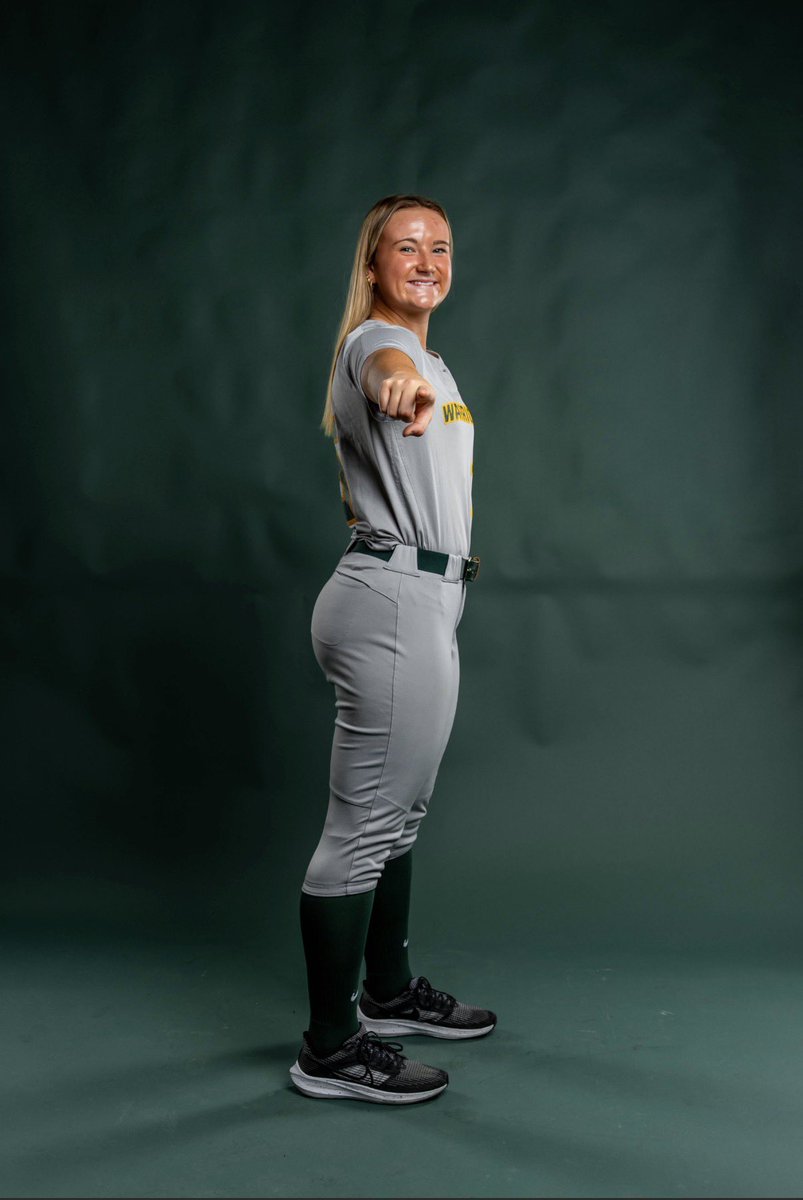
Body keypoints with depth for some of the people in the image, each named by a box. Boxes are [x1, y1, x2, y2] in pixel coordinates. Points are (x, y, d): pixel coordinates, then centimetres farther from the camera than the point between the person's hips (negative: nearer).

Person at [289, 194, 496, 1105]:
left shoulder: (429, 361, 19)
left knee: (398, 815, 19)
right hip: (394, 603, -10)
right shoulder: (375, 340, -12)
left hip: (421, 602, 10)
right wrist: (406, 386, -61)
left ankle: (390, 991, 34)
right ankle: (330, 1049, 4)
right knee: (362, 827, -5)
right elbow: (387, 363, -39)